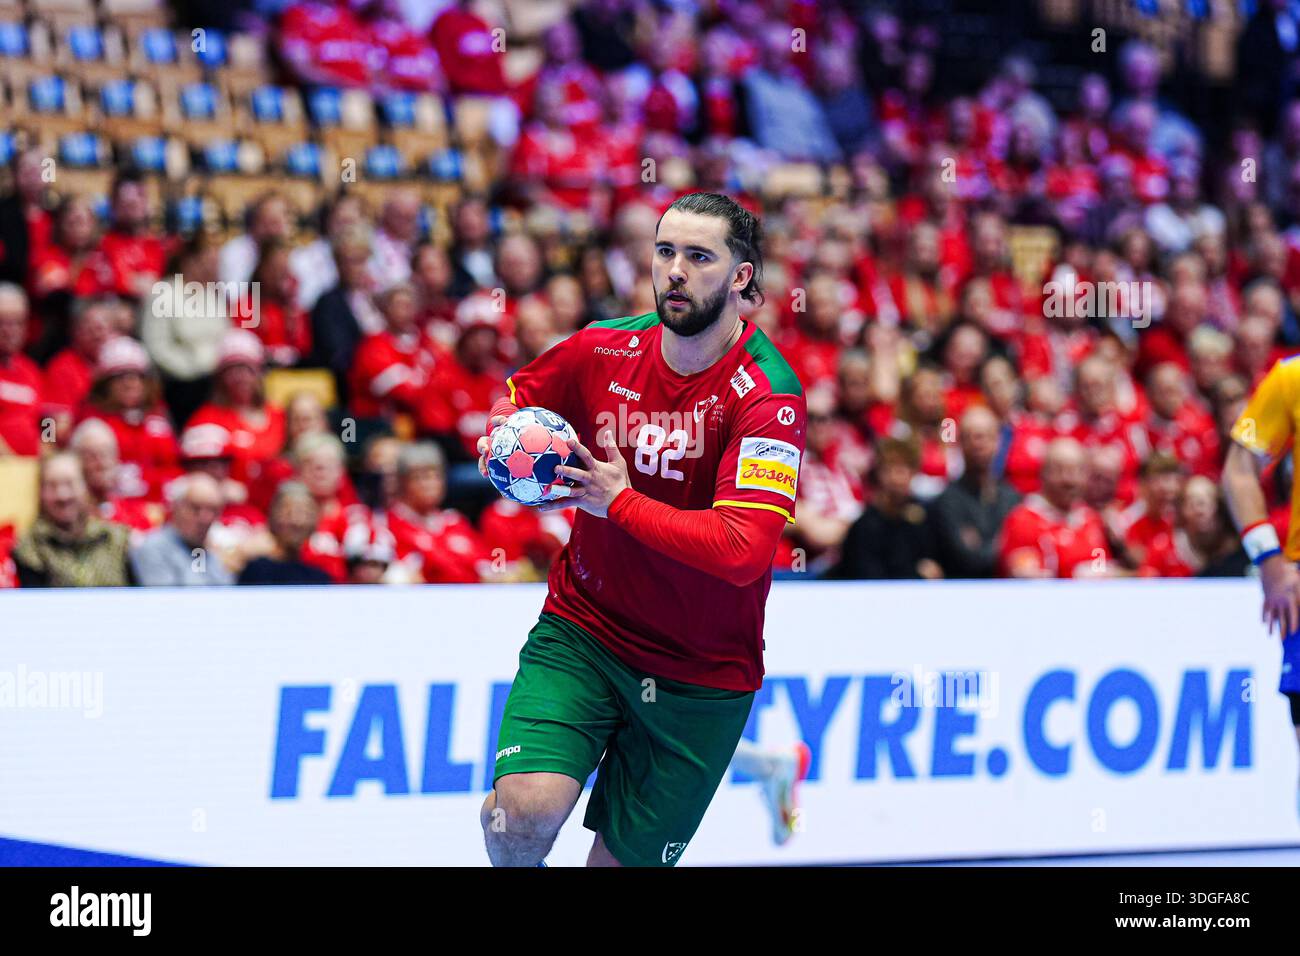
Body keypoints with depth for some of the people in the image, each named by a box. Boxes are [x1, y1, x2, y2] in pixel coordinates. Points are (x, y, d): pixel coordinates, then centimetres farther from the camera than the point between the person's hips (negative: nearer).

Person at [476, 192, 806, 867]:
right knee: (528, 811, -21)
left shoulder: (769, 397, -18)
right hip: (581, 626, 2)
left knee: (621, 860, 4)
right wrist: (502, 440, -5)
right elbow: (519, 394, 18)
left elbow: (741, 551, -30)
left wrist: (619, 501, -24)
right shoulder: (604, 350, -4)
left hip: (702, 672, -2)